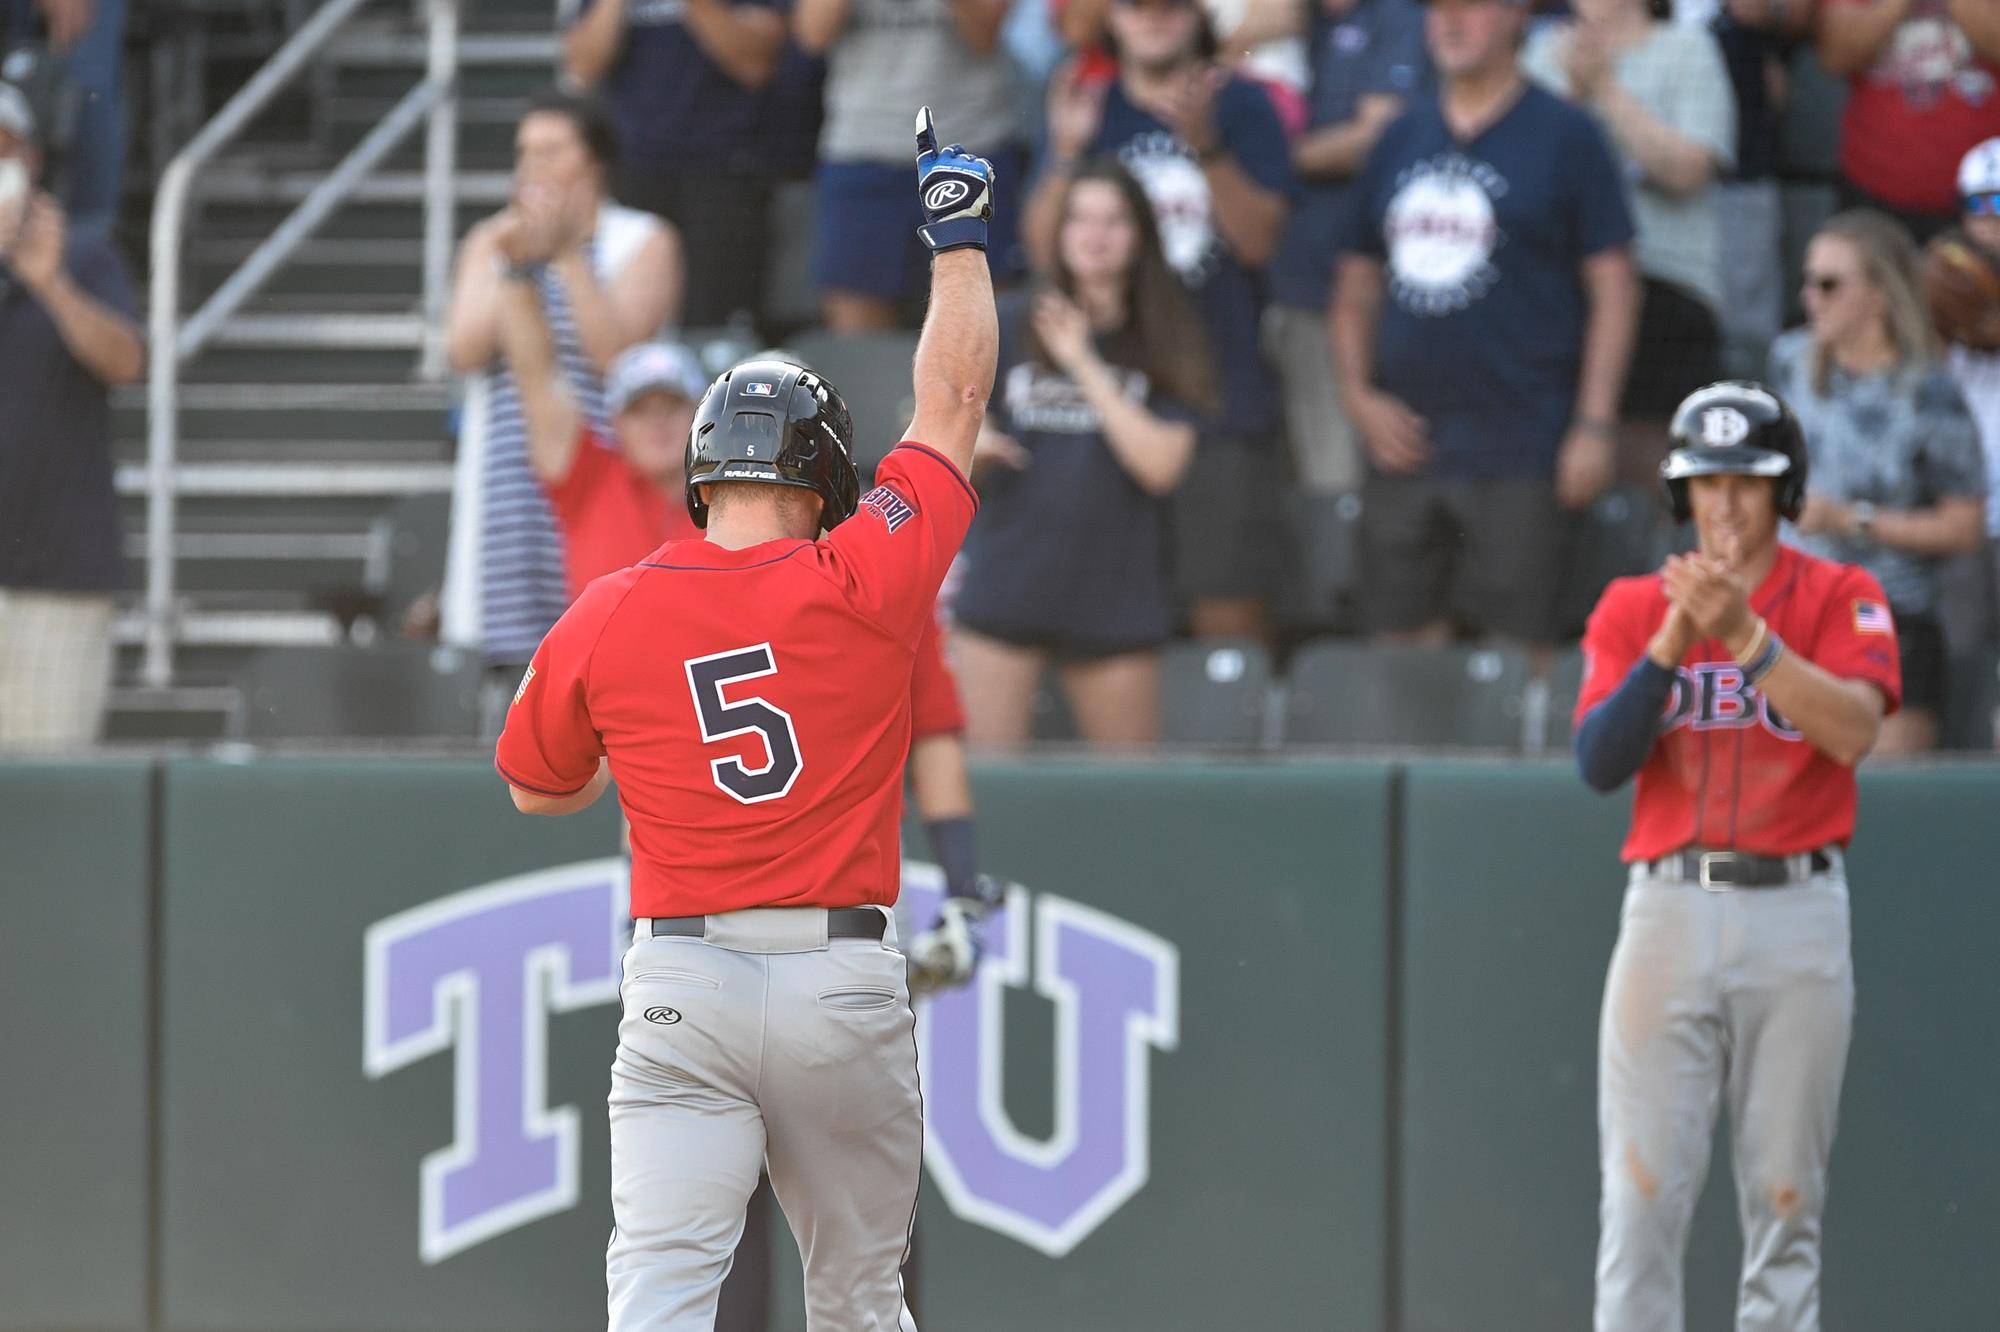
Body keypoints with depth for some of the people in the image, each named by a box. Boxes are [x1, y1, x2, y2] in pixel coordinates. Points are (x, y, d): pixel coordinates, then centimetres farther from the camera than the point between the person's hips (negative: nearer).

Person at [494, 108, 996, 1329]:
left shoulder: (603, 620, 1)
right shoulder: (863, 586, -2)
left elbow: (538, 790, 18)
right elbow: (954, 402, 11)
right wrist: (959, 231, 24)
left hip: (682, 985, 0)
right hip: (848, 983, 1)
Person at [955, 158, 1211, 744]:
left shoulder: (1165, 349, 3)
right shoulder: (1010, 328, 5)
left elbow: (1162, 464, -9)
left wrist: (1084, 365, -12)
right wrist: (966, 443, -14)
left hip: (1113, 602, 0)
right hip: (1003, 589, 0)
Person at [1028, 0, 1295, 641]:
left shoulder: (1241, 106, 2)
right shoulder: (1088, 109, 10)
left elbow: (1260, 240, -8)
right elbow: (1045, 249, 3)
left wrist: (1206, 146, -21)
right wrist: (1066, 153, -12)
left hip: (1223, 397, -2)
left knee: (1232, 613, -4)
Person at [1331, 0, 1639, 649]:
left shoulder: (1563, 136, 0)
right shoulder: (1402, 139, 14)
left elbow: (1614, 289, -3)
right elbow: (1358, 284, 19)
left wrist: (1595, 425, -11)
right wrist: (1358, 395, 3)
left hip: (1516, 450, -5)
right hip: (1404, 444, 5)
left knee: (1513, 651, -6)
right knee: (1399, 638, 7)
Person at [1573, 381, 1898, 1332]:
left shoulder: (1840, 599, 5)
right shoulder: (1632, 608, 9)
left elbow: (1853, 730, -13)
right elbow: (1599, 763, -4)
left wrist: (1745, 633, -23)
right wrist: (1672, 642, -16)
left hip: (1798, 918, -1)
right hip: (1669, 907, 1)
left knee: (1786, 1198, 2)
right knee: (1642, 1193, -7)